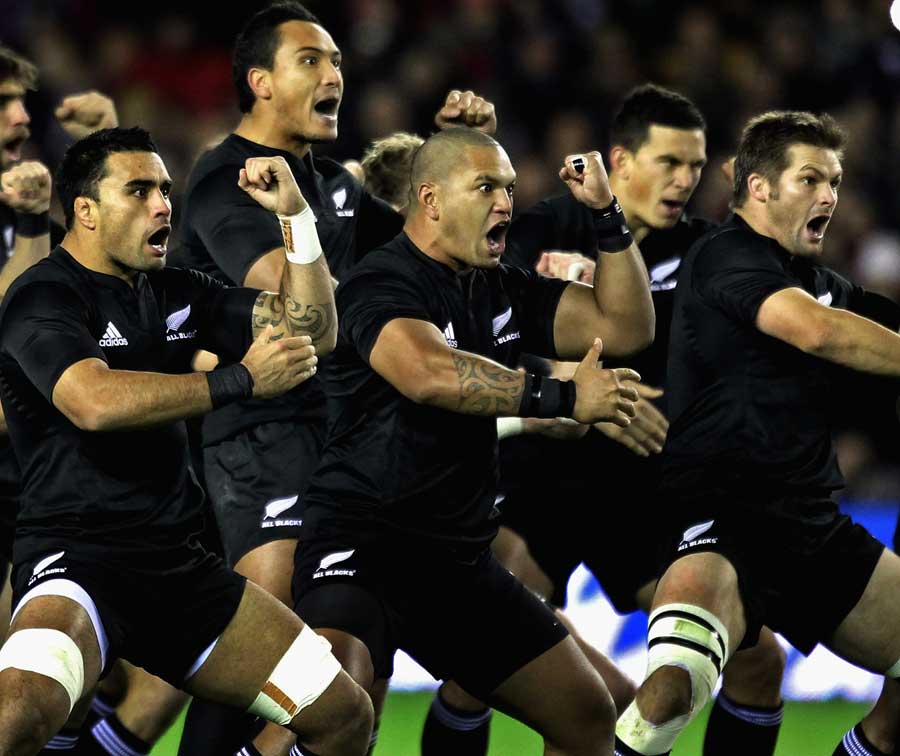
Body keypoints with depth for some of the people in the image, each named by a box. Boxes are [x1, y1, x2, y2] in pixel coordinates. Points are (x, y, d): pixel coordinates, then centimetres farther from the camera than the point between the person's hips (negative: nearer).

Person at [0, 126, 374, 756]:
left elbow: (312, 331, 16)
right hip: (78, 556, -8)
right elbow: (94, 401, -26)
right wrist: (240, 380, -20)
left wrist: (296, 214, 4)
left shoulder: (177, 293, 15)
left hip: (177, 562, 8)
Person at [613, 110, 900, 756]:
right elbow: (818, 332, -24)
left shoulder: (820, 281, 19)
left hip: (811, 526, 9)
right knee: (675, 684, -36)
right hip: (719, 523, -9)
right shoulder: (727, 256, -8)